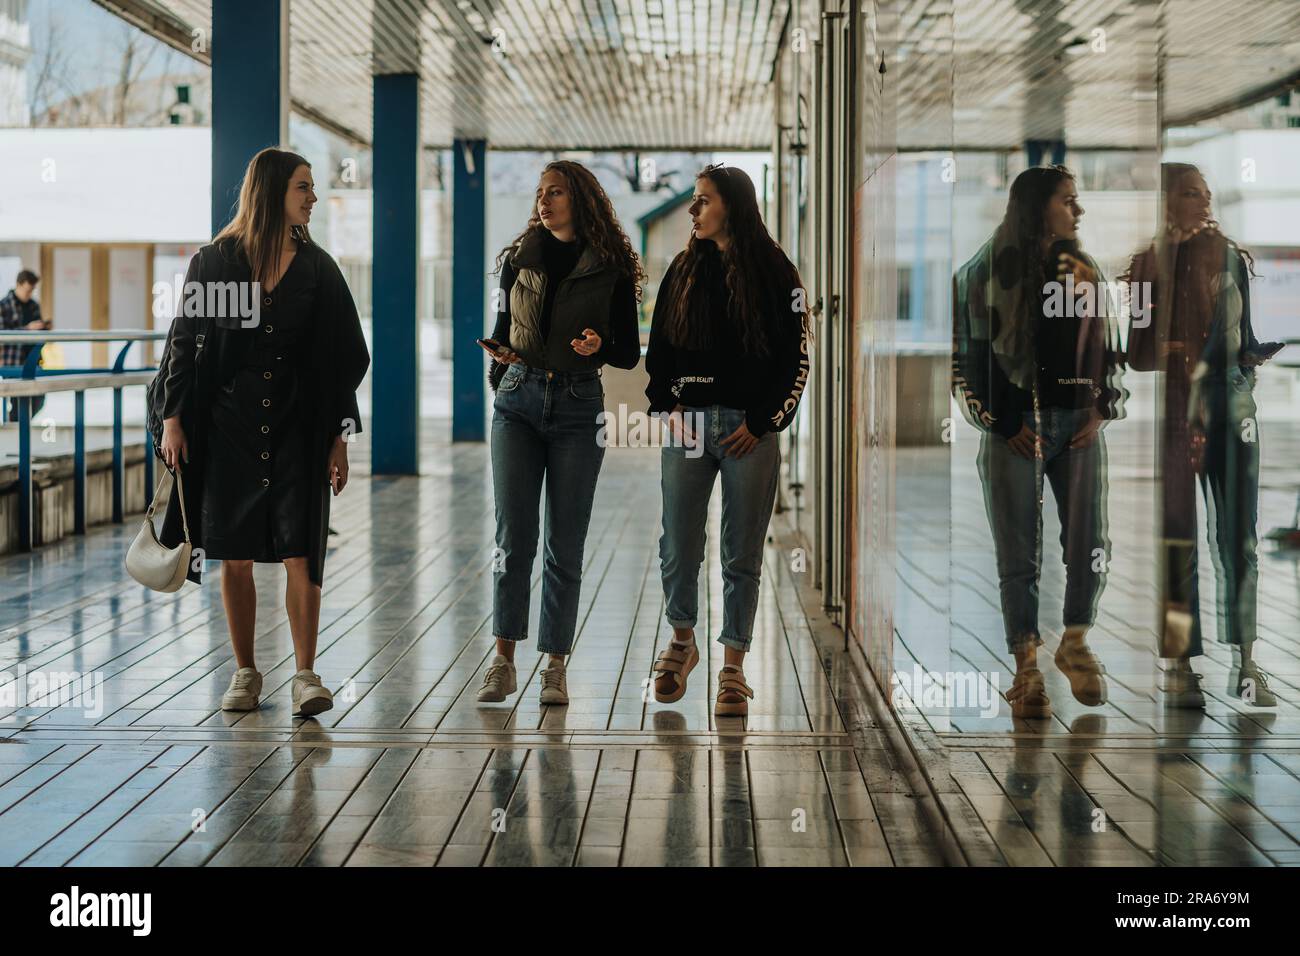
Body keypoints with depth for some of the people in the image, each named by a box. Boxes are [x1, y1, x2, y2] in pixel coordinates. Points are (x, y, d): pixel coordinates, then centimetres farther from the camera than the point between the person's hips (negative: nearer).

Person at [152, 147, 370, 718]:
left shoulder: (317, 269, 5)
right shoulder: (215, 261, 2)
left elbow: (340, 358, 6)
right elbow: (184, 342, 5)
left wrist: (339, 436, 2)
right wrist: (173, 420, -1)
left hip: (298, 426, 0)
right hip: (228, 424, 0)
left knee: (300, 554, -8)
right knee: (234, 558, 4)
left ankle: (305, 675, -5)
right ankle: (245, 673, 14)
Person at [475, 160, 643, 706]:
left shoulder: (611, 270, 3)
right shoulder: (519, 260, 10)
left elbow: (630, 354, 4)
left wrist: (600, 347, -17)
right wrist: (499, 355, -4)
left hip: (578, 406, -2)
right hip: (519, 400, 2)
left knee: (565, 544, 0)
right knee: (514, 536, -5)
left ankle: (555, 667, 5)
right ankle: (503, 661, -2)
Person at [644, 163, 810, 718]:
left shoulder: (774, 273, 1)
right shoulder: (683, 270, 11)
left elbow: (797, 357, 0)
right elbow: (658, 347, 14)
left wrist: (761, 422, -6)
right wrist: (666, 406, 0)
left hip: (750, 429, -2)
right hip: (687, 423, 3)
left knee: (742, 555, 1)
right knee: (678, 548, 1)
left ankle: (733, 669, 10)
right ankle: (681, 640, 25)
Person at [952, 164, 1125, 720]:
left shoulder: (1084, 272, 12)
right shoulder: (988, 272, -1)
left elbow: (1109, 348, 16)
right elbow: (967, 355, -3)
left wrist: (1102, 410, 3)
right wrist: (1004, 423, -8)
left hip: (1080, 426, 3)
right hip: (1015, 429, -3)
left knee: (1091, 545, -2)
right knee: (1019, 555, -1)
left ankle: (1075, 643, 21)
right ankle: (1027, 667, 10)